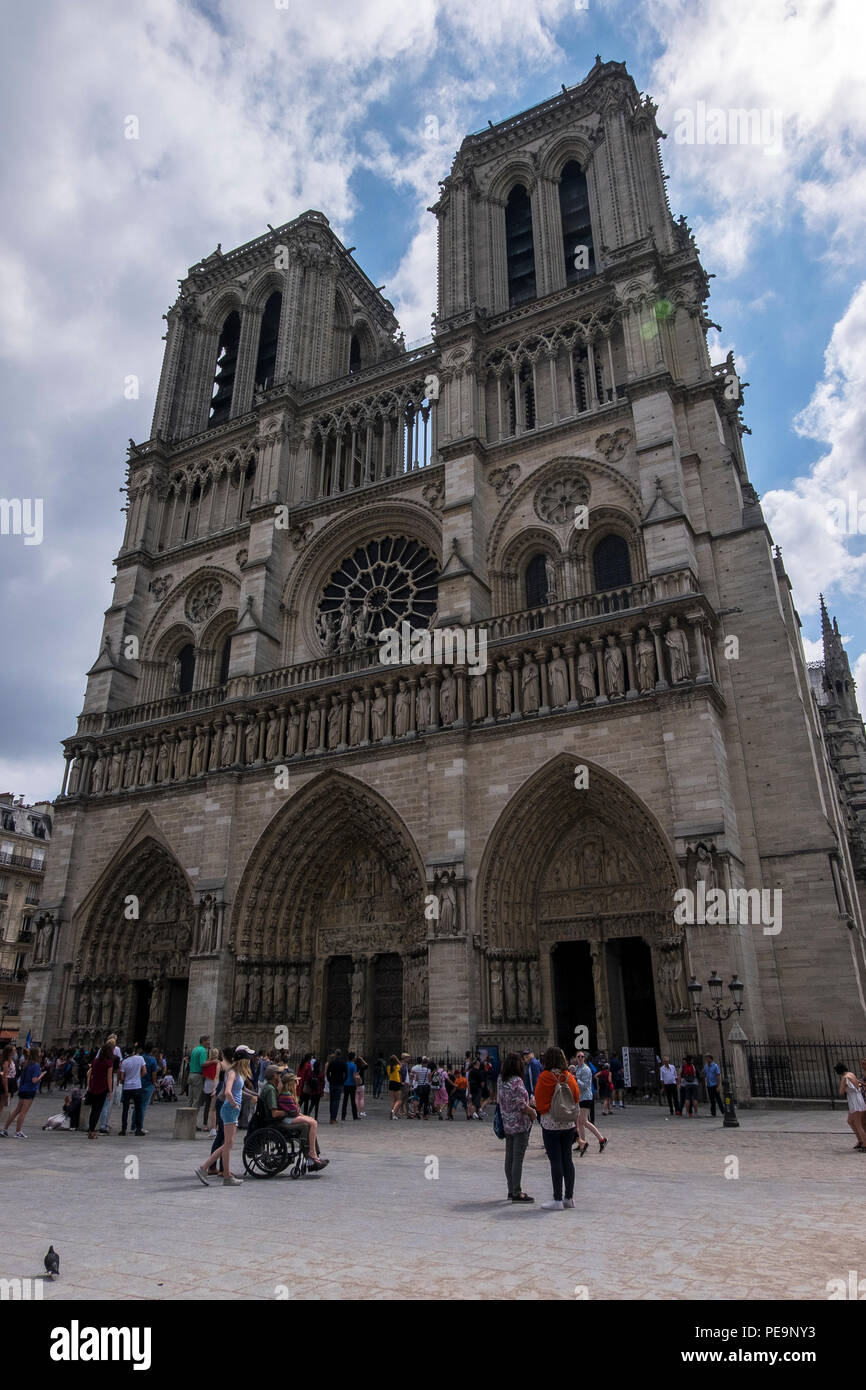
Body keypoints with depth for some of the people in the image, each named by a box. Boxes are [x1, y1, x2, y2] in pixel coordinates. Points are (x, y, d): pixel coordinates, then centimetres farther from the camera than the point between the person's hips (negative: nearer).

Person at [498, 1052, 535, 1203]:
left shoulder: (501, 1080, 6)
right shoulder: (517, 1081, -19)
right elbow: (521, 1105, -21)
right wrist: (533, 1112, -2)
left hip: (507, 1124, 8)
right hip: (520, 1124, -8)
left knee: (509, 1158, 13)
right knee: (518, 1159, -1)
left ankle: (511, 1191, 21)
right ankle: (517, 1193, 3)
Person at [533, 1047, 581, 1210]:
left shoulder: (545, 1077, -13)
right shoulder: (569, 1077, 0)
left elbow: (540, 1102, -8)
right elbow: (577, 1099, 8)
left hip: (550, 1124, -5)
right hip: (568, 1124, 5)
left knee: (555, 1161, 0)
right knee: (567, 1159, 13)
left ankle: (558, 1200, 4)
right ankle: (569, 1197, 20)